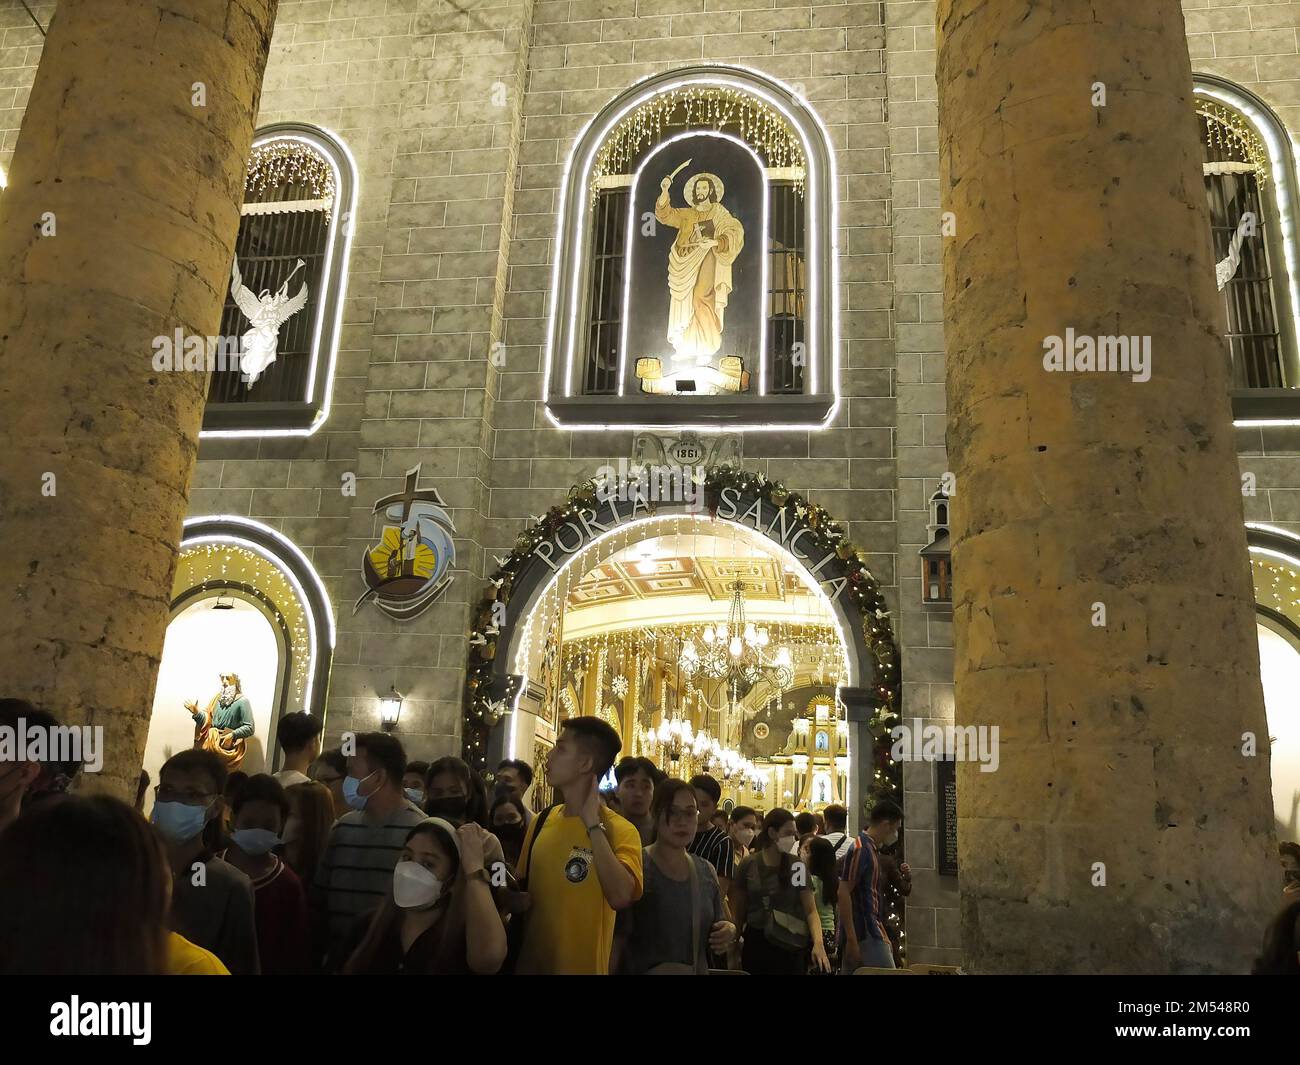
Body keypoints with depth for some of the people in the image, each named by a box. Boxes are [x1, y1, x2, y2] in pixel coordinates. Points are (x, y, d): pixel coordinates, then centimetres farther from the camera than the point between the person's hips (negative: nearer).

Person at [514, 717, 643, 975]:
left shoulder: (620, 831, -15)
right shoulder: (541, 821, 1)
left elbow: (620, 897, -33)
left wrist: (593, 823, -26)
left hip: (583, 966, -5)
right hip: (531, 962, 5)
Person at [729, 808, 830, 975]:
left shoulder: (797, 866, -4)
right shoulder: (748, 865, -4)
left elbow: (810, 909, -8)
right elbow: (739, 911, 3)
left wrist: (818, 942, -24)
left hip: (791, 947, 0)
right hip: (755, 944, 1)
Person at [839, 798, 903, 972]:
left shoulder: (872, 849, 16)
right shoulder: (860, 848, -13)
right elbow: (843, 893, -19)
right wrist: (851, 940, -21)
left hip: (872, 932, 9)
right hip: (863, 935, -9)